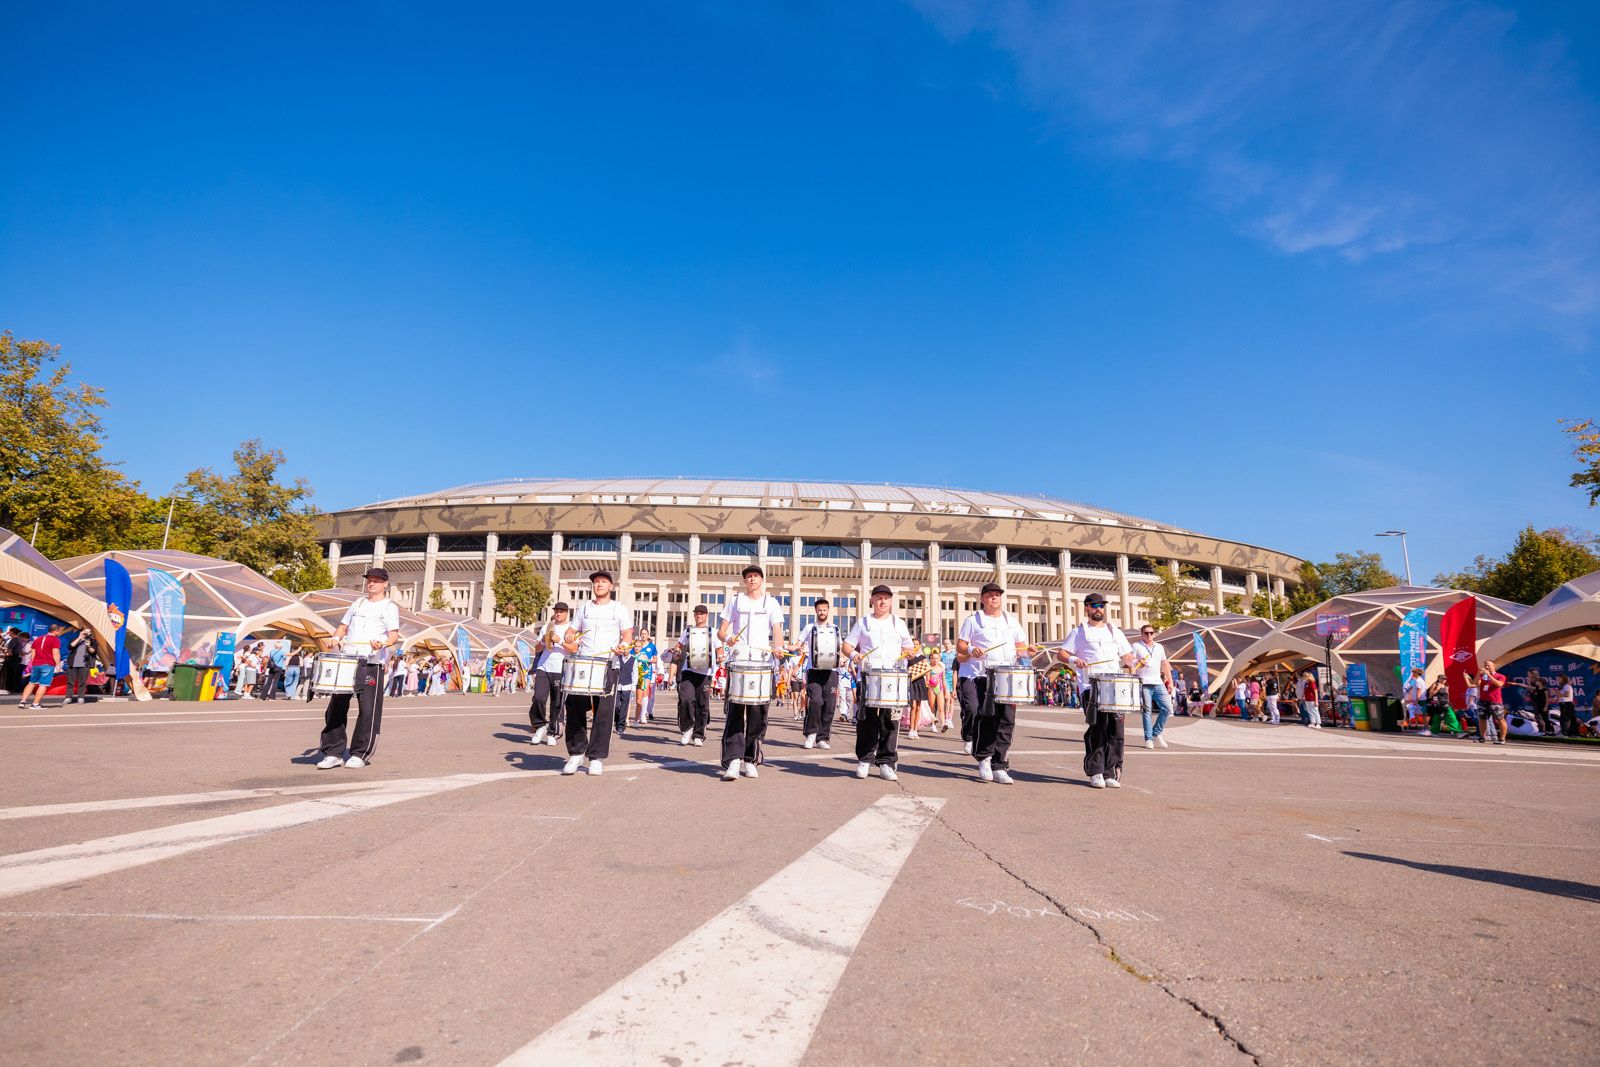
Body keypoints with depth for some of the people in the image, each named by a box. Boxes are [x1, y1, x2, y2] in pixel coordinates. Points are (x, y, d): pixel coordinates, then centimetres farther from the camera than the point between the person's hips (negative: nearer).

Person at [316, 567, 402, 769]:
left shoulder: (389, 607, 4)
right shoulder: (357, 604, 20)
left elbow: (394, 636, -6)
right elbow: (343, 627, 25)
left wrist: (382, 643, -27)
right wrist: (337, 637, 3)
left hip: (372, 663, -5)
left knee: (368, 709, -4)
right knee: (336, 706, 3)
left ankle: (360, 754, 5)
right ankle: (333, 753, 11)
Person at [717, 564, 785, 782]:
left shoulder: (771, 602, 13)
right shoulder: (736, 601, 15)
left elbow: (777, 630, 3)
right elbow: (721, 631, 12)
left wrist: (778, 646, -18)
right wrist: (727, 639, -11)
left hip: (762, 662, 0)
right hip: (737, 661, 0)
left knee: (758, 713, -1)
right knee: (735, 709, -10)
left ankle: (750, 760, 11)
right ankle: (733, 760, -14)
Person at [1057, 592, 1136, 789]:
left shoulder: (1114, 631, 23)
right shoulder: (1079, 632, 13)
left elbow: (1127, 654, 22)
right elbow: (1061, 653, 7)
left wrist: (1129, 662, -1)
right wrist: (1073, 659, -14)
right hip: (1090, 686, -3)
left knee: (1116, 728, -4)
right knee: (1097, 728, -11)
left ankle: (1111, 773, 4)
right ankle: (1095, 773, -3)